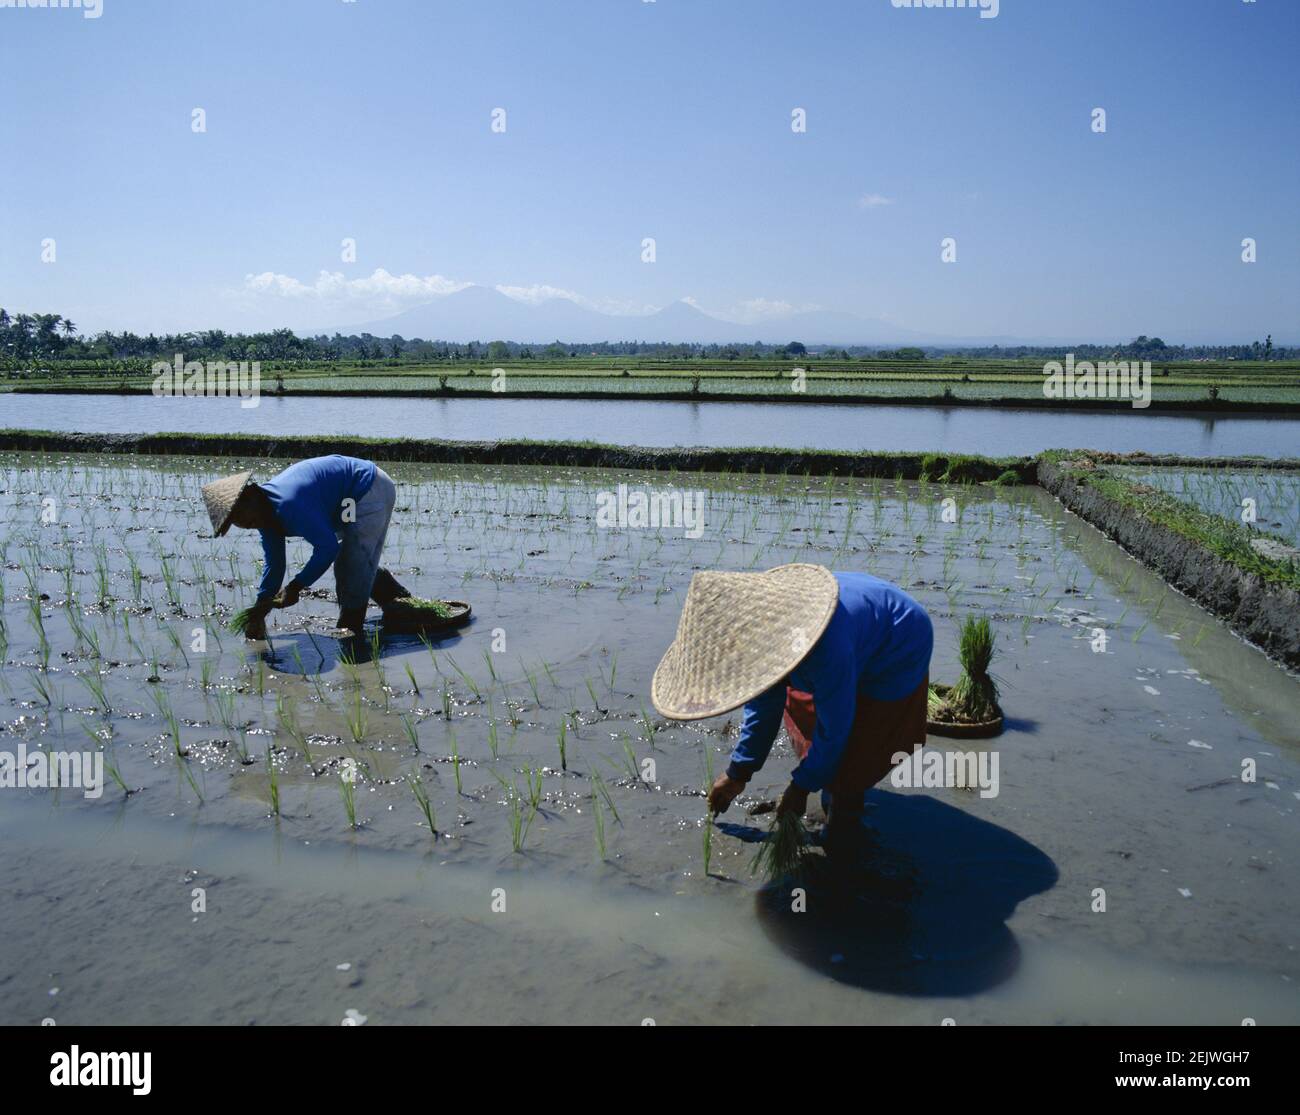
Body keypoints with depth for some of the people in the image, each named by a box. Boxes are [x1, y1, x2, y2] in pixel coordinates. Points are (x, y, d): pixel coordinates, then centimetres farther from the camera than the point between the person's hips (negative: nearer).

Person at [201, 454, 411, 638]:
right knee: (349, 565, 20)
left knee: (352, 568, -11)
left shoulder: (288, 505, -33)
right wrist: (257, 615, 4)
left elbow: (328, 546, -30)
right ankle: (400, 600, 35)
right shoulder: (267, 510, 0)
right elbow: (274, 564, 6)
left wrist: (295, 587, -23)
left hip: (371, 491, -11)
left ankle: (349, 630, -1)